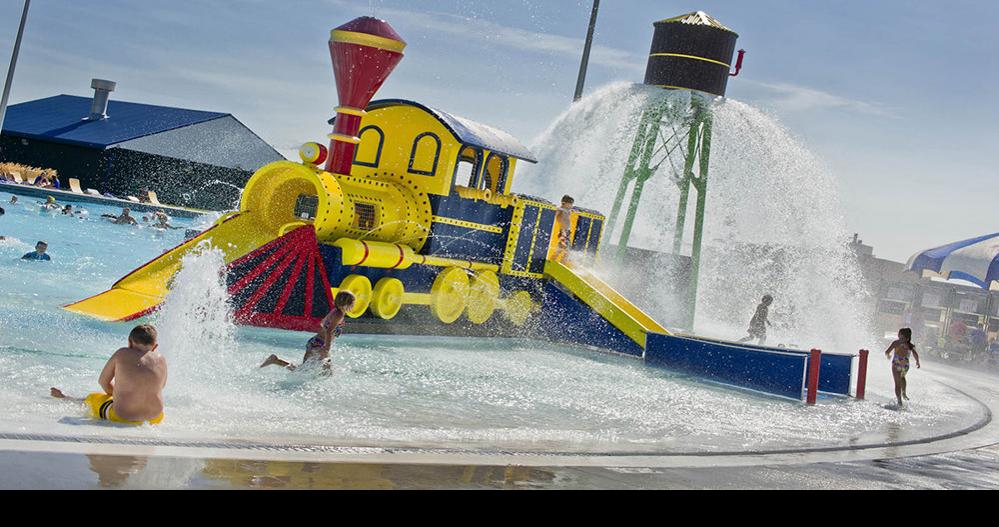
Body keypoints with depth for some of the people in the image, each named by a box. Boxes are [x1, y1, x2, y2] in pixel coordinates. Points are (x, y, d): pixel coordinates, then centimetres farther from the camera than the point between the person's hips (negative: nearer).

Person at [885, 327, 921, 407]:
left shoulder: (896, 342, 1)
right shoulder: (911, 345, 6)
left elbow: (887, 352, -2)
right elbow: (915, 354, -11)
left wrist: (887, 356, 20)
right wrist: (917, 362, 6)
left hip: (896, 364, -3)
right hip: (905, 366, 3)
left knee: (897, 383, 4)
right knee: (902, 377, 34)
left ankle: (899, 401, -8)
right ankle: (903, 393, 24)